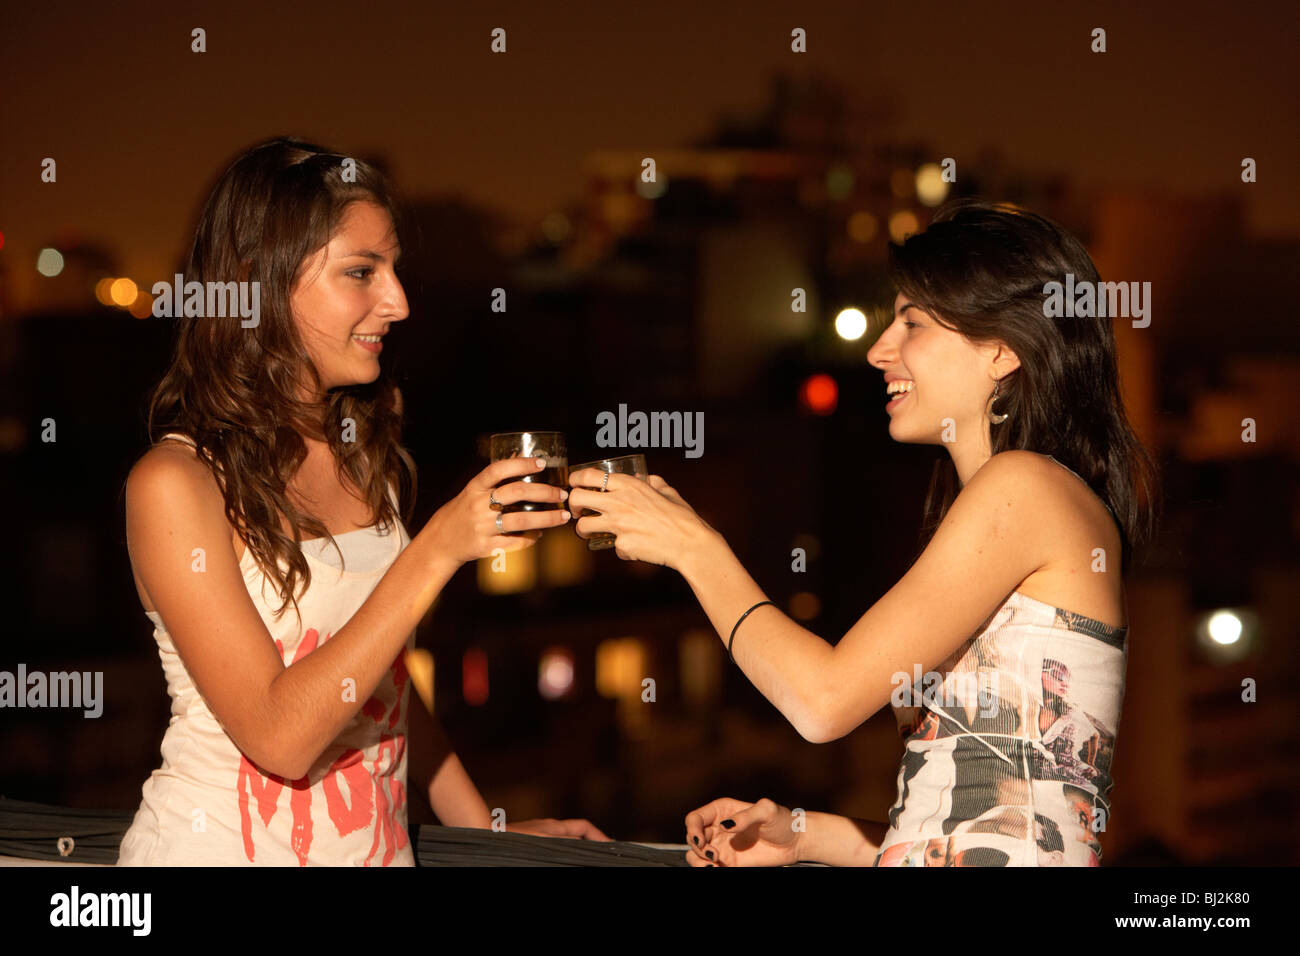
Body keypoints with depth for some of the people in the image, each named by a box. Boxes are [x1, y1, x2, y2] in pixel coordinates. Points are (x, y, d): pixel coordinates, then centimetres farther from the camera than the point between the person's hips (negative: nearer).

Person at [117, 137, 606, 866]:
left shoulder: (367, 450, 5)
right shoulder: (175, 483, -13)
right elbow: (278, 735, -19)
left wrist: (487, 829, 12)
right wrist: (437, 551, -22)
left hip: (377, 842, 5)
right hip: (220, 845, -4)